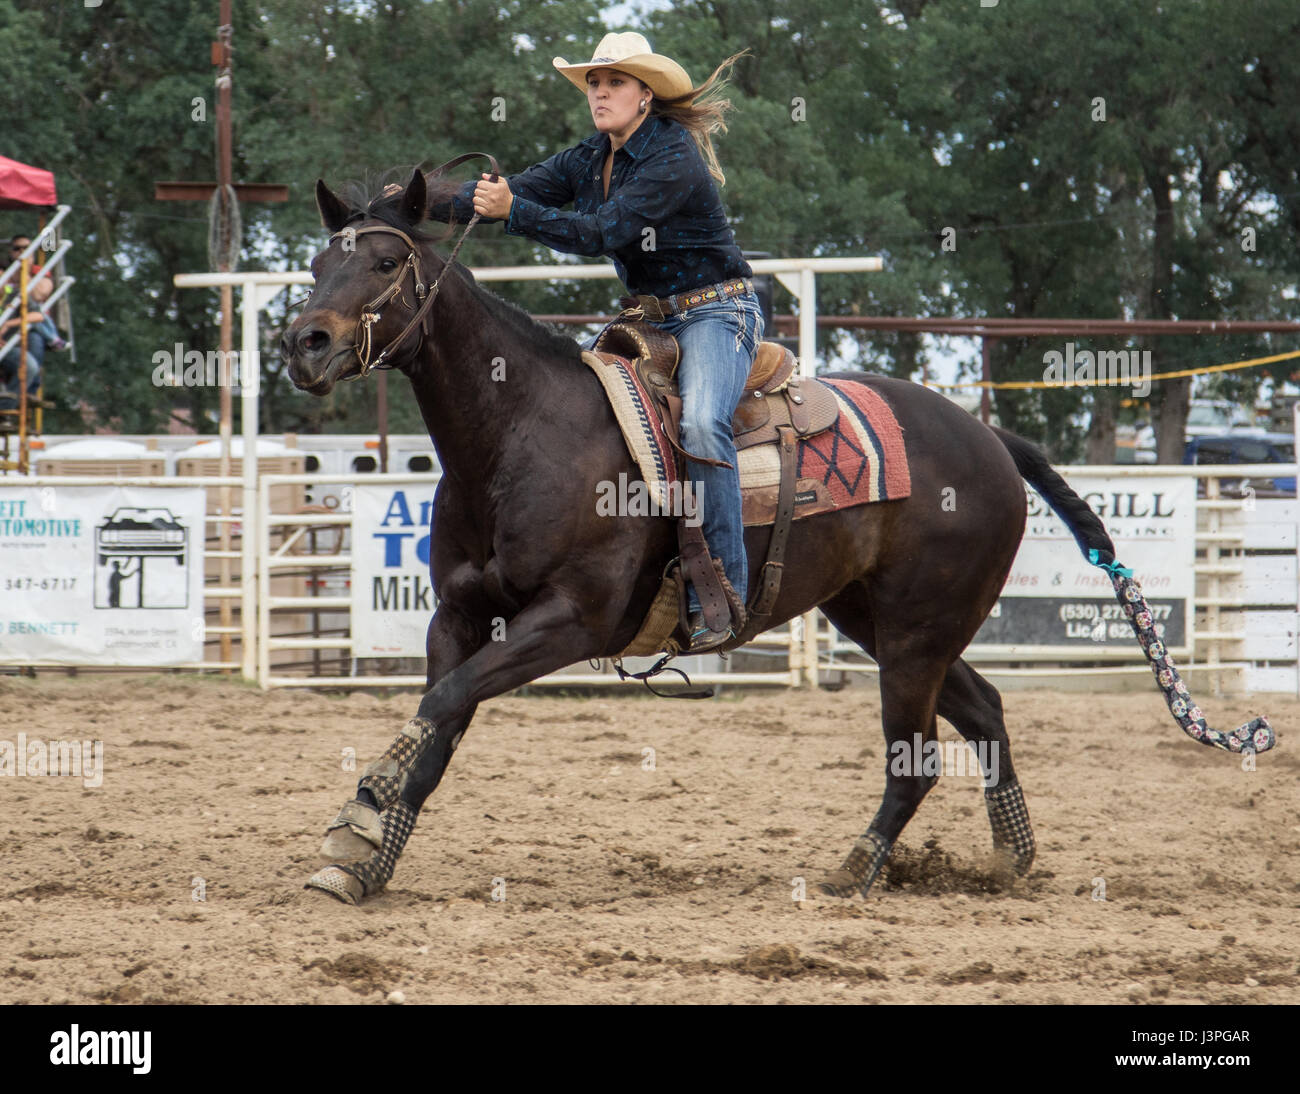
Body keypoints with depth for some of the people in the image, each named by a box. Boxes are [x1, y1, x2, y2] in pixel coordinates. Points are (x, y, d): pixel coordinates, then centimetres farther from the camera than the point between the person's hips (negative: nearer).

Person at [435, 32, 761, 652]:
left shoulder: (674, 159, -19)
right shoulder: (590, 161, 7)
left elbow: (606, 232, -28)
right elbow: (517, 189, 0)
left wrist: (512, 213, -35)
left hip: (716, 312, -9)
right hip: (649, 318, 9)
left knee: (700, 423, -32)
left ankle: (722, 597, -32)